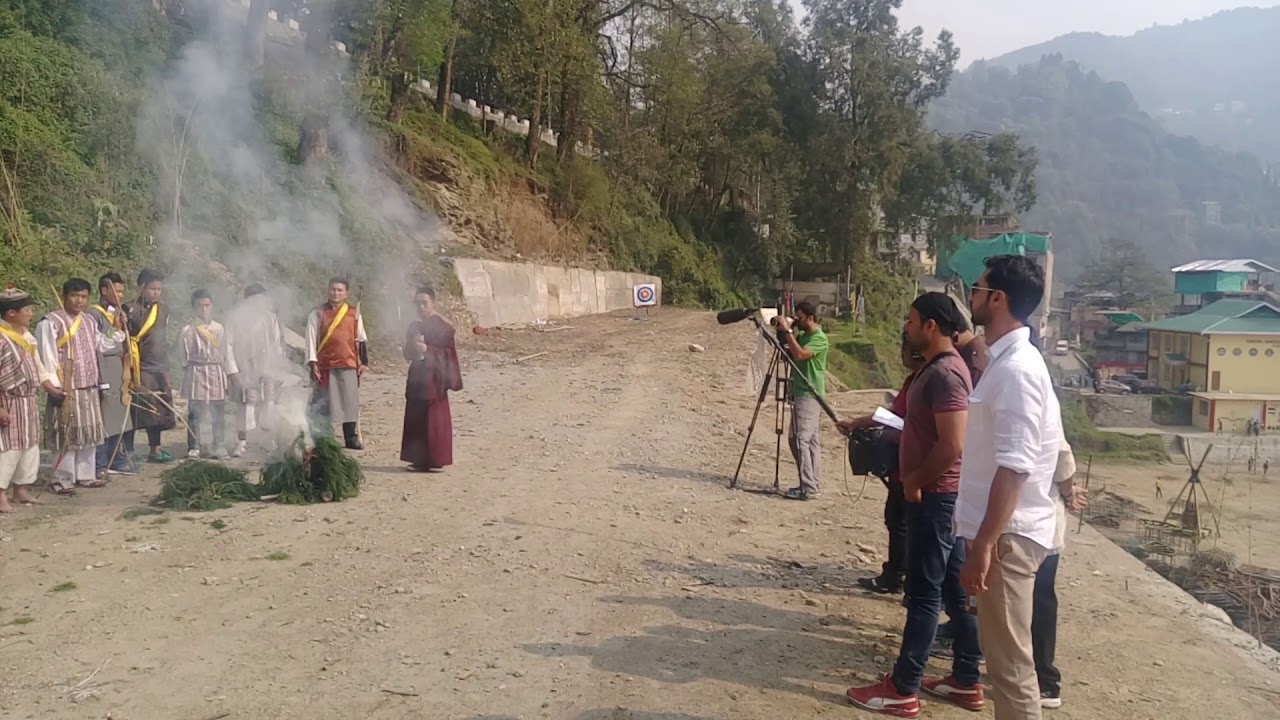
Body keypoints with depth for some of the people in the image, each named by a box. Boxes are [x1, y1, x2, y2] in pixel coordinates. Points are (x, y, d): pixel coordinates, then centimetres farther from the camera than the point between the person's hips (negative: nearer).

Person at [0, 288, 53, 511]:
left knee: (30, 446, 12)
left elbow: (36, 366, 18)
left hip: (29, 401, 9)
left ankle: (21, 489, 22)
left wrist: (51, 389, 12)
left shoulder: (26, 336, 9)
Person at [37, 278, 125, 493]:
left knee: (89, 434, 12)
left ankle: (86, 475, 22)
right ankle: (62, 480, 4)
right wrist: (55, 386, -19)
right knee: (67, 435, -4)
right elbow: (47, 356, -15)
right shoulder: (51, 322, -11)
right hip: (67, 390, -7)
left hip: (90, 388, 7)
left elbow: (101, 346, 23)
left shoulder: (89, 321, 12)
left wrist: (119, 332, 9)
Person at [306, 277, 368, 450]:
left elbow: (362, 340, 12)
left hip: (348, 366, 2)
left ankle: (351, 438, 11)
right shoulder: (318, 314, 3)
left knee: (350, 402, 2)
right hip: (325, 366, -1)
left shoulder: (354, 314, 9)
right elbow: (311, 338, 0)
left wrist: (363, 363, 7)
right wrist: (313, 363, -8)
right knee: (323, 403, 2)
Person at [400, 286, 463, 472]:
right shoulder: (414, 326, 14)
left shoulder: (442, 326, -7)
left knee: (433, 419, -5)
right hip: (417, 377, 7)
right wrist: (414, 347, -8)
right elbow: (407, 354, 13)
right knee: (416, 418, 8)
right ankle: (419, 458, 15)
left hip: (434, 378, -7)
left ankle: (433, 459, 1)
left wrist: (427, 350, -21)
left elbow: (448, 353, -10)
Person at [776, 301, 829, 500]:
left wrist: (788, 331, -21)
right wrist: (783, 335, 7)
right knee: (811, 440, 9)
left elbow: (799, 354, -26)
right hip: (801, 394, 10)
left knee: (801, 440, -13)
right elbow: (790, 355, 21)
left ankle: (807, 487, -15)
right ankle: (813, 484, 12)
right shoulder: (802, 335, 16)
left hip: (809, 396, -10)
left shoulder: (819, 338, -12)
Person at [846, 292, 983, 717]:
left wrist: (914, 481, -15)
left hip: (936, 496, -10)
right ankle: (966, 682, 23)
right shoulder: (937, 367, 13)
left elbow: (953, 446, -25)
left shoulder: (944, 373, -20)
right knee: (954, 589, 14)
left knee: (924, 593, -4)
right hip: (939, 495, 10)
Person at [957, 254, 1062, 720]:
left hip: (1007, 535, -10)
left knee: (1010, 662, -1)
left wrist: (983, 546, -23)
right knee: (1004, 656, 19)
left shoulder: (1015, 369, -20)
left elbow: (1014, 469, -24)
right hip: (1001, 530, 10)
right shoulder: (1008, 361, 12)